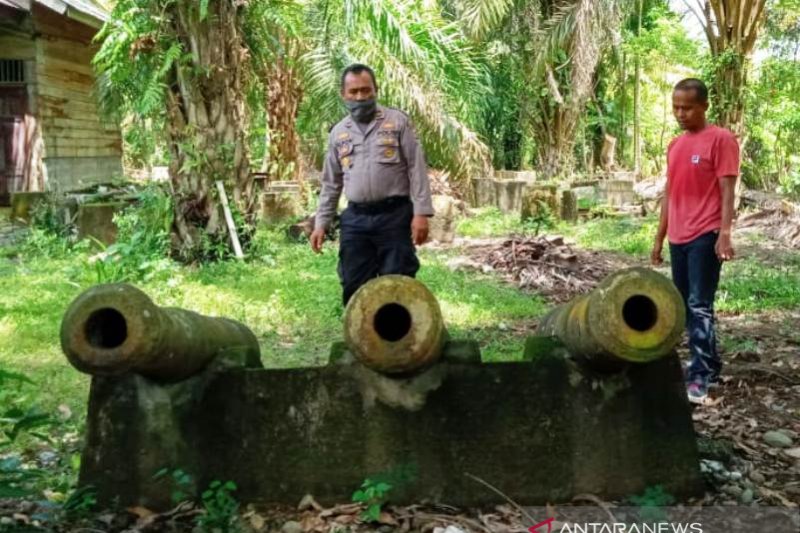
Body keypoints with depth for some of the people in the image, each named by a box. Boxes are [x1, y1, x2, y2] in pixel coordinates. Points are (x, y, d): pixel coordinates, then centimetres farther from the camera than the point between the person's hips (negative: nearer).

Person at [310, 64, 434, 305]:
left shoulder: (397, 121, 1)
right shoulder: (338, 133, 13)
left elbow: (416, 168, -4)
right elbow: (331, 183, 17)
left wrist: (421, 212, -12)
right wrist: (321, 223, 12)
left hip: (394, 216, -4)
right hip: (355, 219, 4)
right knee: (354, 287, 5)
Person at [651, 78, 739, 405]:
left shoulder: (721, 140, -5)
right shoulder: (674, 145, 15)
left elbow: (727, 190, -11)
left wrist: (725, 234, -21)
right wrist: (659, 238, 17)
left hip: (705, 237, -7)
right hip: (678, 239, 7)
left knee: (699, 306, -11)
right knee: (685, 306, 11)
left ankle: (700, 377, -8)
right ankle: (708, 366, 23)